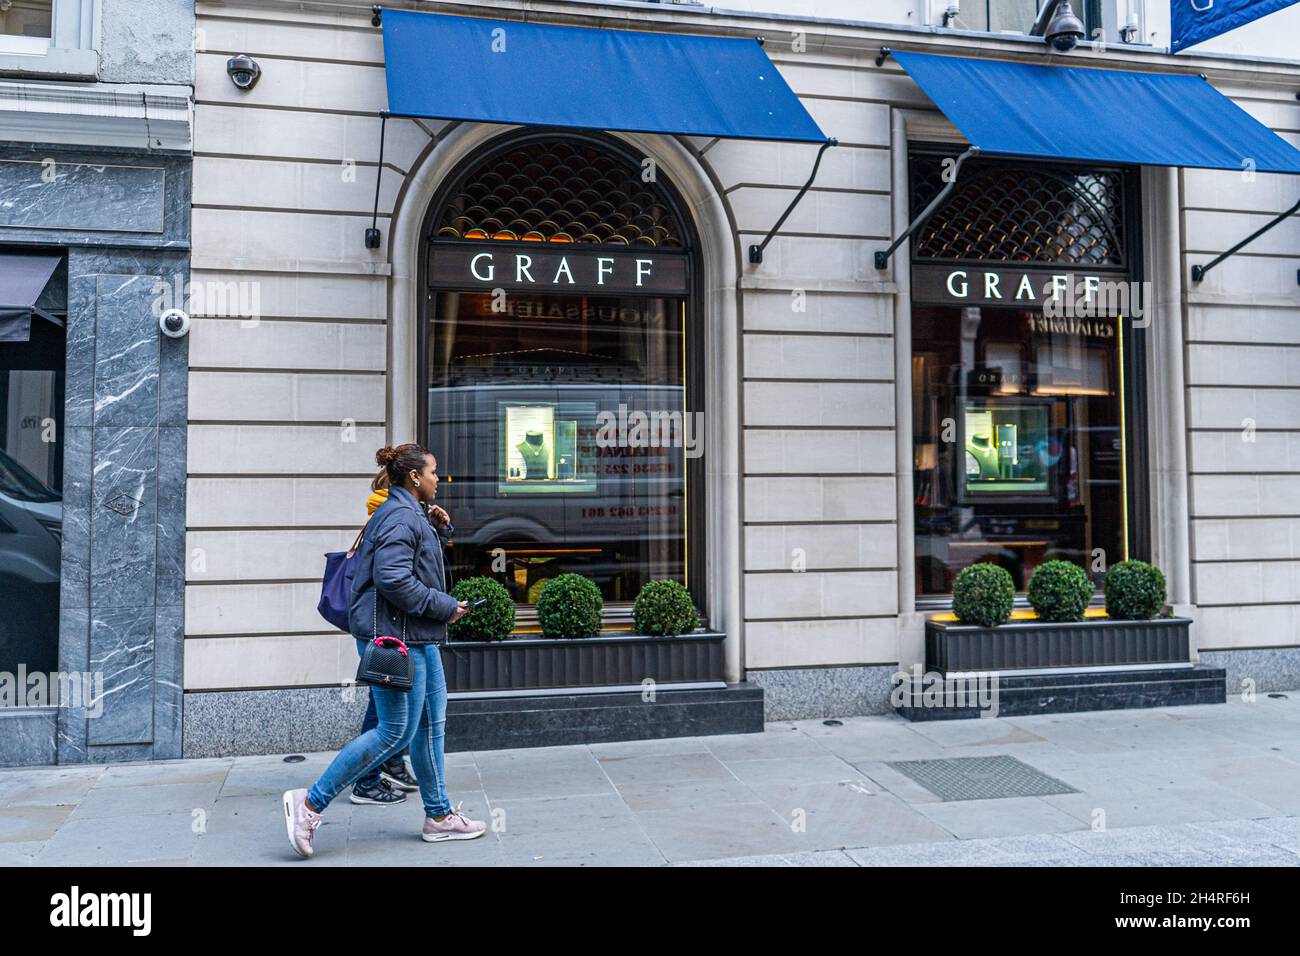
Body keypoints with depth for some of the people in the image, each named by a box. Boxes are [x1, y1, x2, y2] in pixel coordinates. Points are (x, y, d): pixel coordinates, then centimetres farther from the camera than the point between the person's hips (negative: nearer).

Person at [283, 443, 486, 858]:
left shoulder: (409, 514, 18)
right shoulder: (401, 517, -15)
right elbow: (392, 578, -25)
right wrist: (444, 606, -17)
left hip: (419, 639, 11)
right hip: (397, 637, -11)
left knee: (431, 724, 14)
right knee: (396, 731, -6)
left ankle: (439, 816, 23)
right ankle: (309, 804, 3)